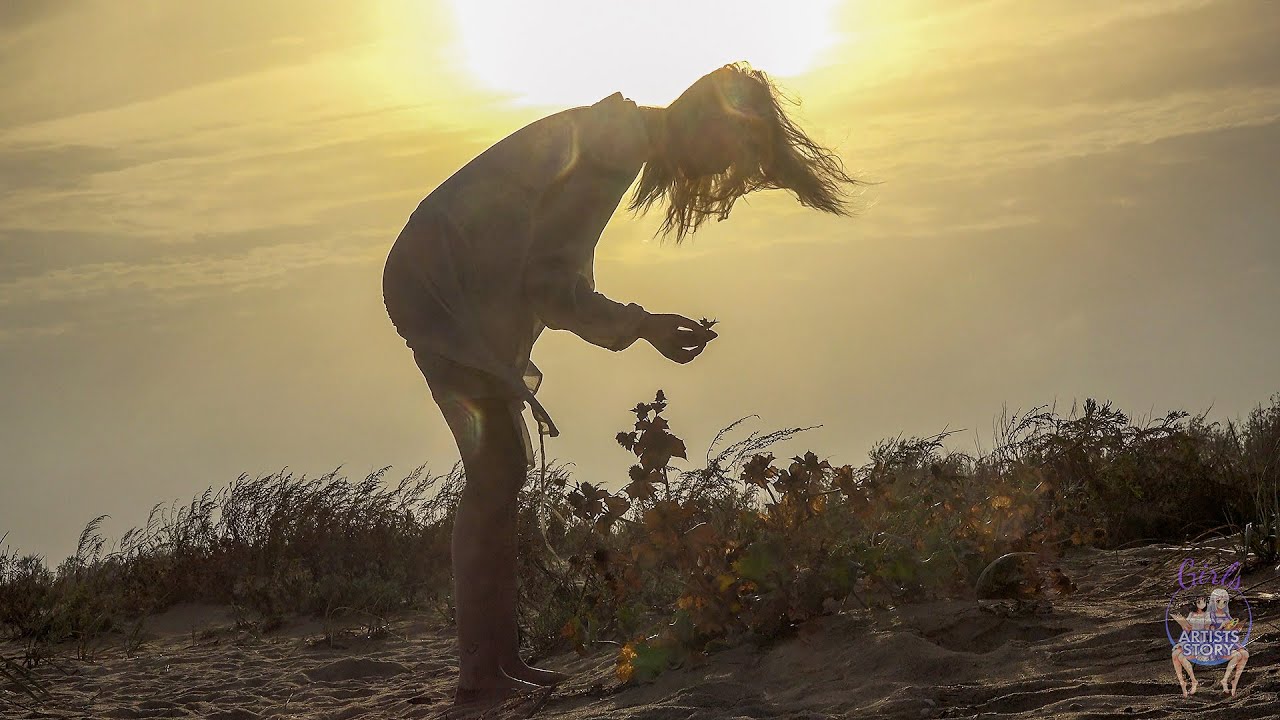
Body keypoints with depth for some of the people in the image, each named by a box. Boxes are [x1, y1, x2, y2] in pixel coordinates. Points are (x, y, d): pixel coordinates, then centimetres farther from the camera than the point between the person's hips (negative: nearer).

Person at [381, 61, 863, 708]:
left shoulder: (618, 137, 15)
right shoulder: (614, 144, -17)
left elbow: (556, 277, 16)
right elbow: (546, 281, -20)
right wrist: (640, 325, -19)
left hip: (462, 292, 11)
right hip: (438, 286, -11)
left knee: (503, 469, 8)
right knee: (494, 471, -12)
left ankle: (497, 659, 10)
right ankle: (481, 672, -11)